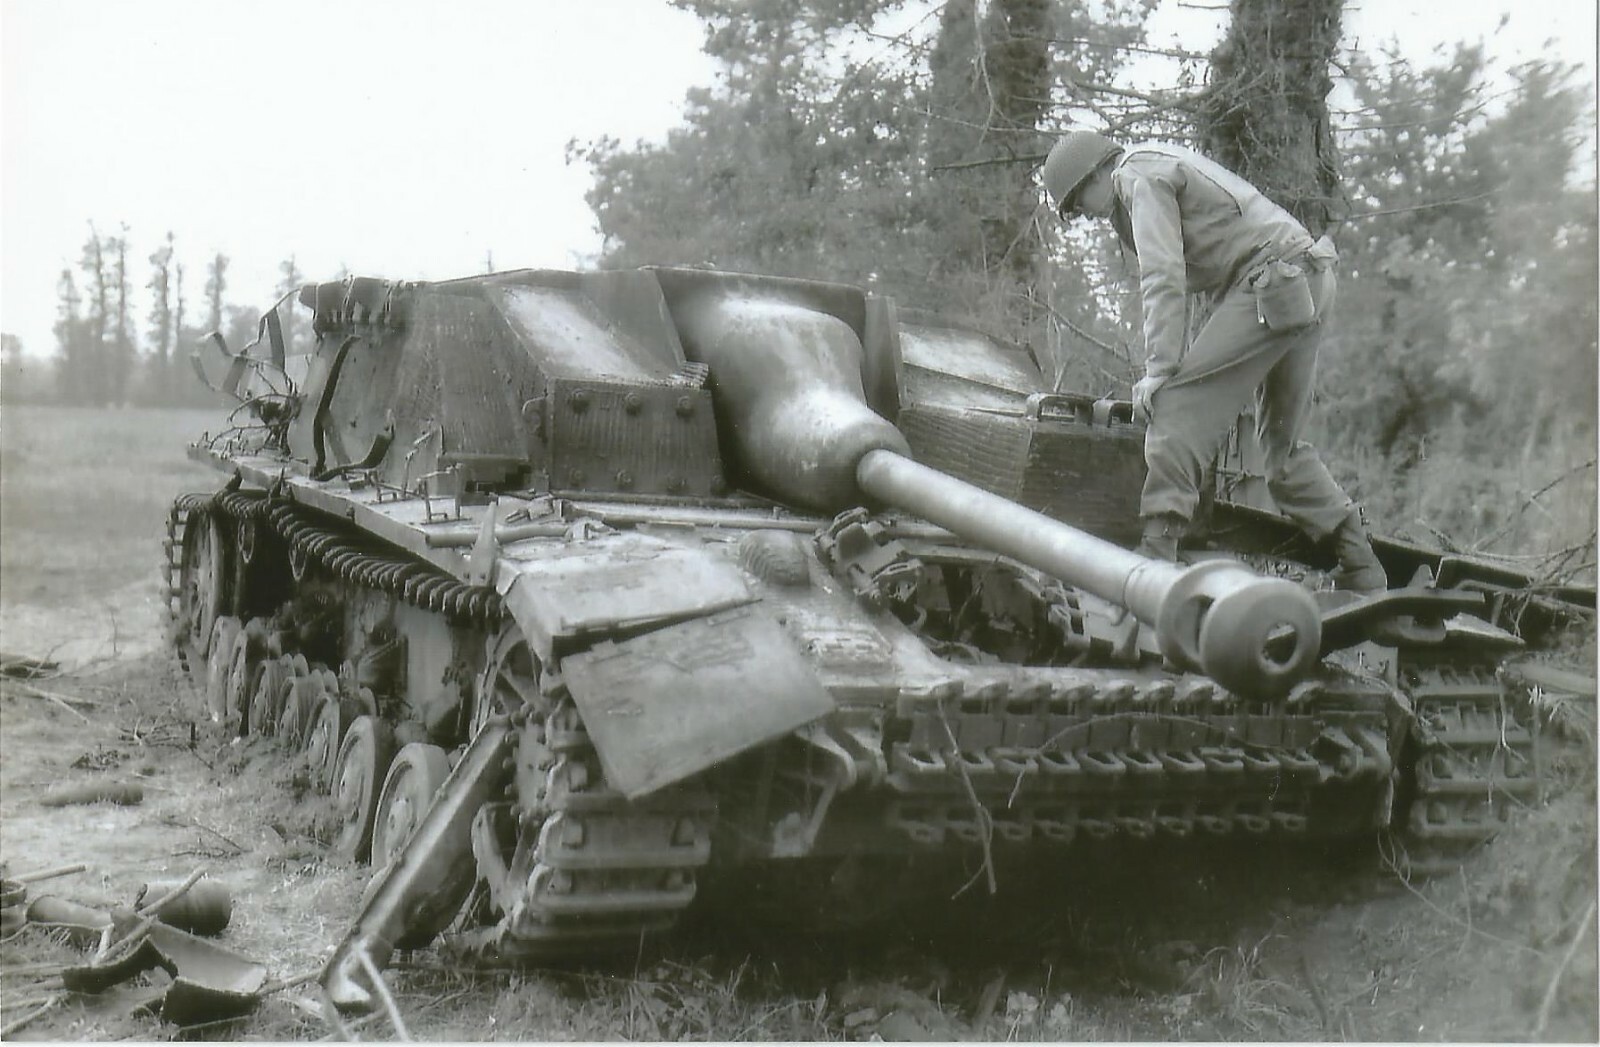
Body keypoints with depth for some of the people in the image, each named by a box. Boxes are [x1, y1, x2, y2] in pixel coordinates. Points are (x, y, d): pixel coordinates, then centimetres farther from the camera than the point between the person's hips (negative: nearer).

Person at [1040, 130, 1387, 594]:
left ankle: (1158, 546, -23)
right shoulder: (1160, 165, 26)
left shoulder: (1141, 176, -5)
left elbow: (1163, 277, -16)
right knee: (1283, 440, 15)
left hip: (1273, 283, -10)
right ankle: (1361, 568, 18)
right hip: (1307, 287, 10)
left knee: (1179, 401, -16)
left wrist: (1159, 369, -18)